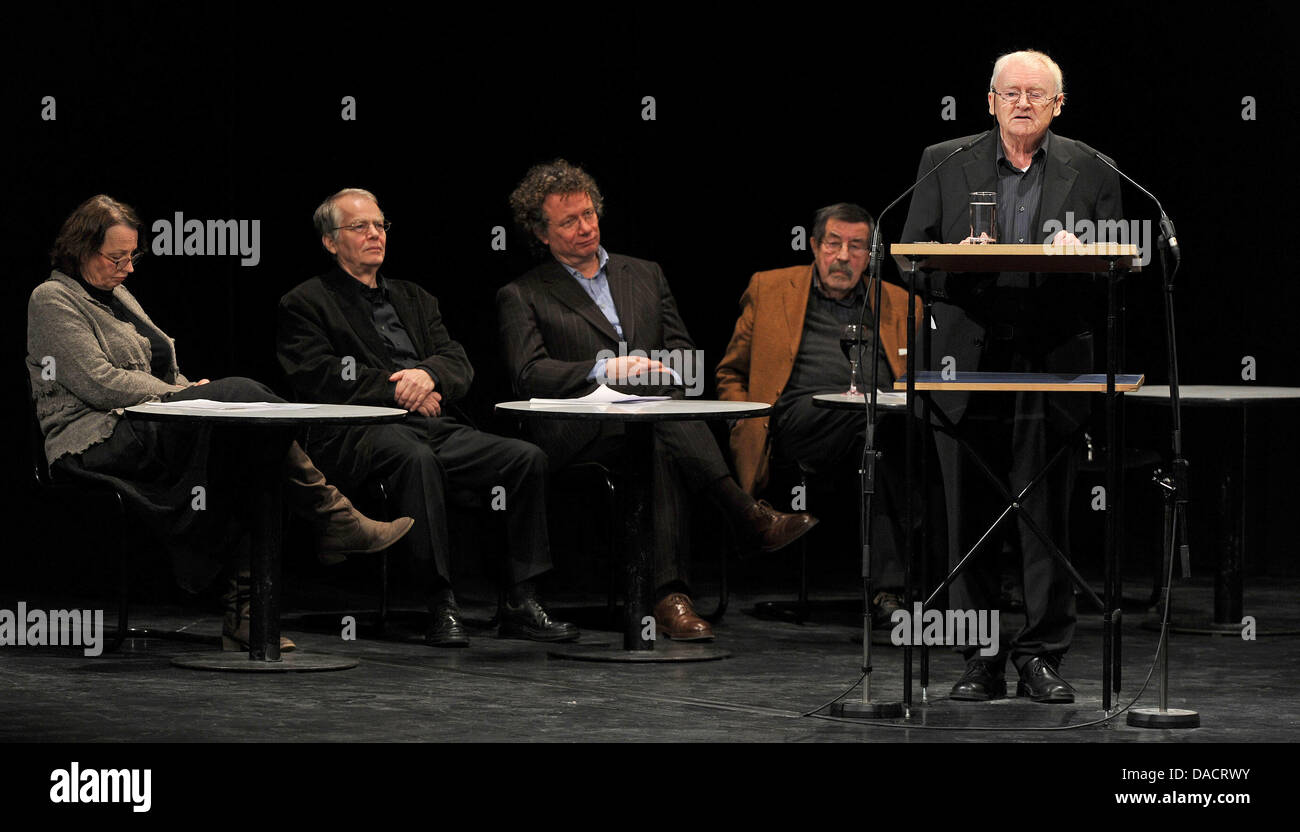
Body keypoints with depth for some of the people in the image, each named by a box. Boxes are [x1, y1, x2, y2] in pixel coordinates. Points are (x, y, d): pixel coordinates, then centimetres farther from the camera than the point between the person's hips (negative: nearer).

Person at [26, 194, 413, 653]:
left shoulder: (118, 296, 26)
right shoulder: (52, 300, -1)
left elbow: (157, 373, 25)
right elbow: (98, 382, -12)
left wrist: (188, 390, 2)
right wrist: (180, 395, -10)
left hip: (144, 430, 9)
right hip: (96, 443, -9)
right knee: (240, 394, -25)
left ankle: (243, 615, -29)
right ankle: (334, 520, -24)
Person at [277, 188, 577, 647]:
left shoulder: (415, 299, 28)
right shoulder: (305, 304, 10)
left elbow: (461, 367, 15)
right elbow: (320, 377, -6)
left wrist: (429, 374, -9)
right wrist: (398, 391, -10)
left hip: (433, 426, 6)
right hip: (359, 433, -6)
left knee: (527, 457, -17)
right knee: (416, 458, -40)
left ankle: (520, 603, -17)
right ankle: (441, 606, -37)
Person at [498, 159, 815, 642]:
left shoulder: (645, 276, 26)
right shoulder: (521, 297, 12)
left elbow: (683, 352, 19)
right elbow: (528, 375, -4)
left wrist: (658, 372, -6)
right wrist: (604, 369, -18)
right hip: (579, 432, -3)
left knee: (663, 449, -37)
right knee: (668, 431, -36)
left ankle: (671, 594, -46)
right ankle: (749, 517, -43)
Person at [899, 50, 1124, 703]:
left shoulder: (1090, 172, 9)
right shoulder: (943, 164, 9)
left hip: (1052, 366, 0)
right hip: (966, 365, 0)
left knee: (1047, 520, 0)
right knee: (970, 520, 2)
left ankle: (1041, 656, 7)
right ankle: (981, 659, 9)